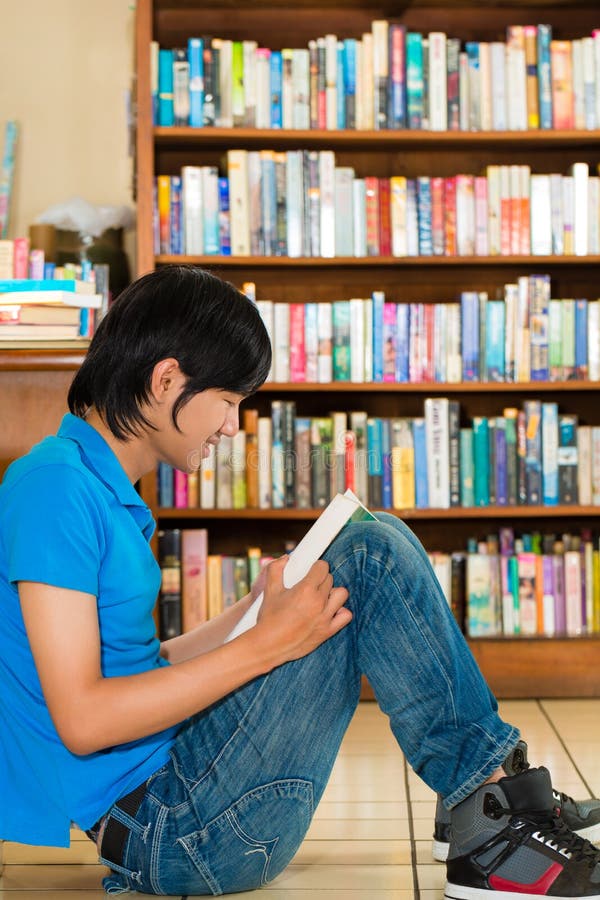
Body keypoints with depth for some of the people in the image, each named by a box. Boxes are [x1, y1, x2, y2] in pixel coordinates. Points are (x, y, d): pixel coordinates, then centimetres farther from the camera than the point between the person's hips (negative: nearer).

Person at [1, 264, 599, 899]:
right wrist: (263, 645, -21)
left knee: (372, 550, 13)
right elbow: (82, 718, -22)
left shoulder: (100, 489, 14)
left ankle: (483, 798, 10)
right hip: (165, 831, -10)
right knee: (369, 558, -14)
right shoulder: (53, 486, -16)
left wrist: (264, 605, 9)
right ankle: (497, 816, -5)